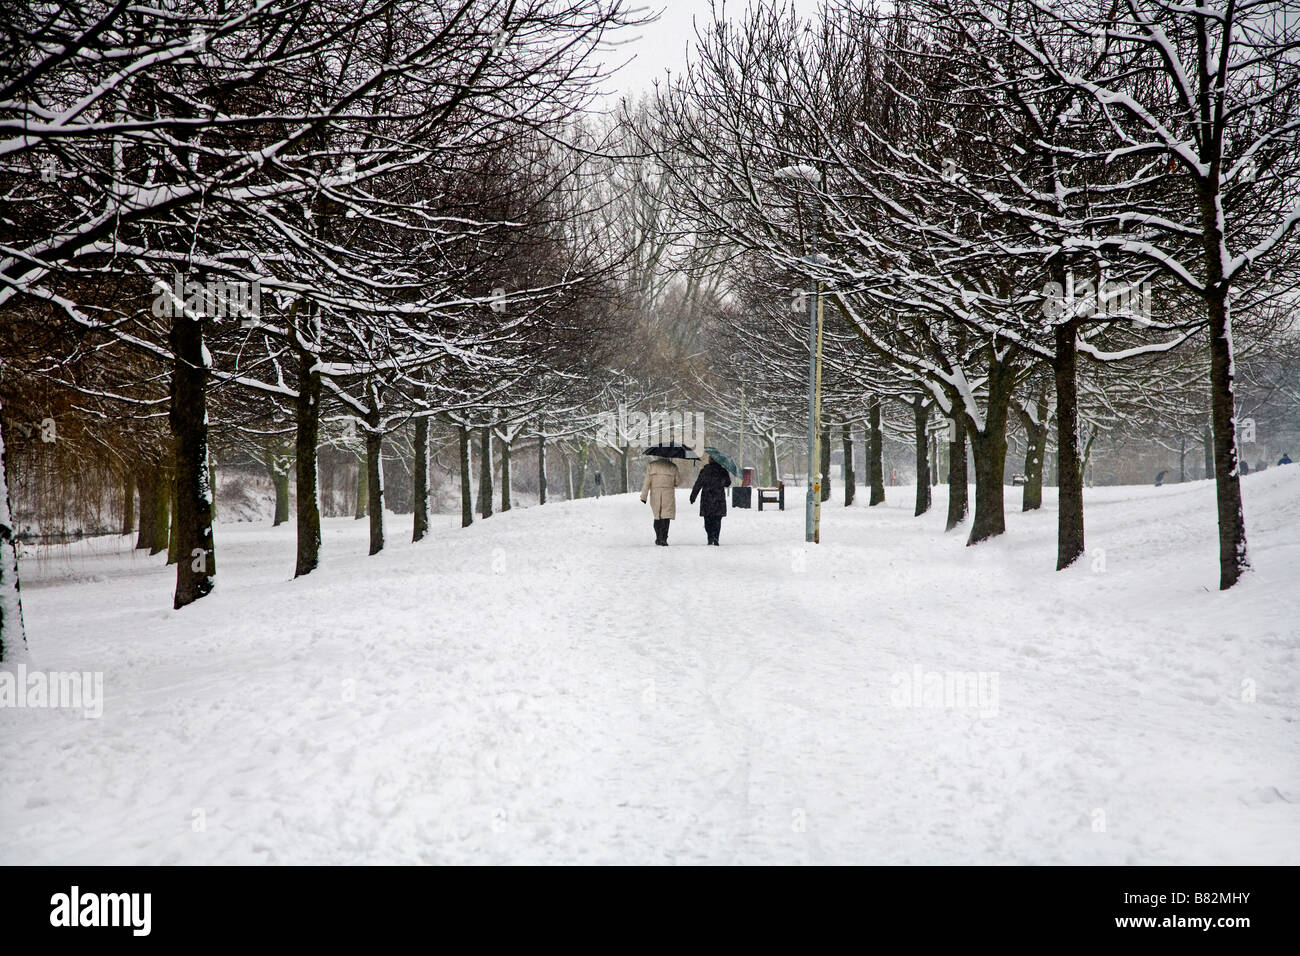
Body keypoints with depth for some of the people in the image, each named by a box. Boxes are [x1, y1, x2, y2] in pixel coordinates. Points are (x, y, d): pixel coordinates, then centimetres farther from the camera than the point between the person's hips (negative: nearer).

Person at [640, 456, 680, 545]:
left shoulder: (651, 465, 4)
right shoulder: (672, 467, 1)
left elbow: (647, 482, -1)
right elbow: (677, 482, 4)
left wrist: (644, 496, -1)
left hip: (655, 495, 2)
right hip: (668, 495, -2)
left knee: (657, 516, 15)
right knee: (666, 517, -4)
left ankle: (658, 538, 21)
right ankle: (663, 538, -15)